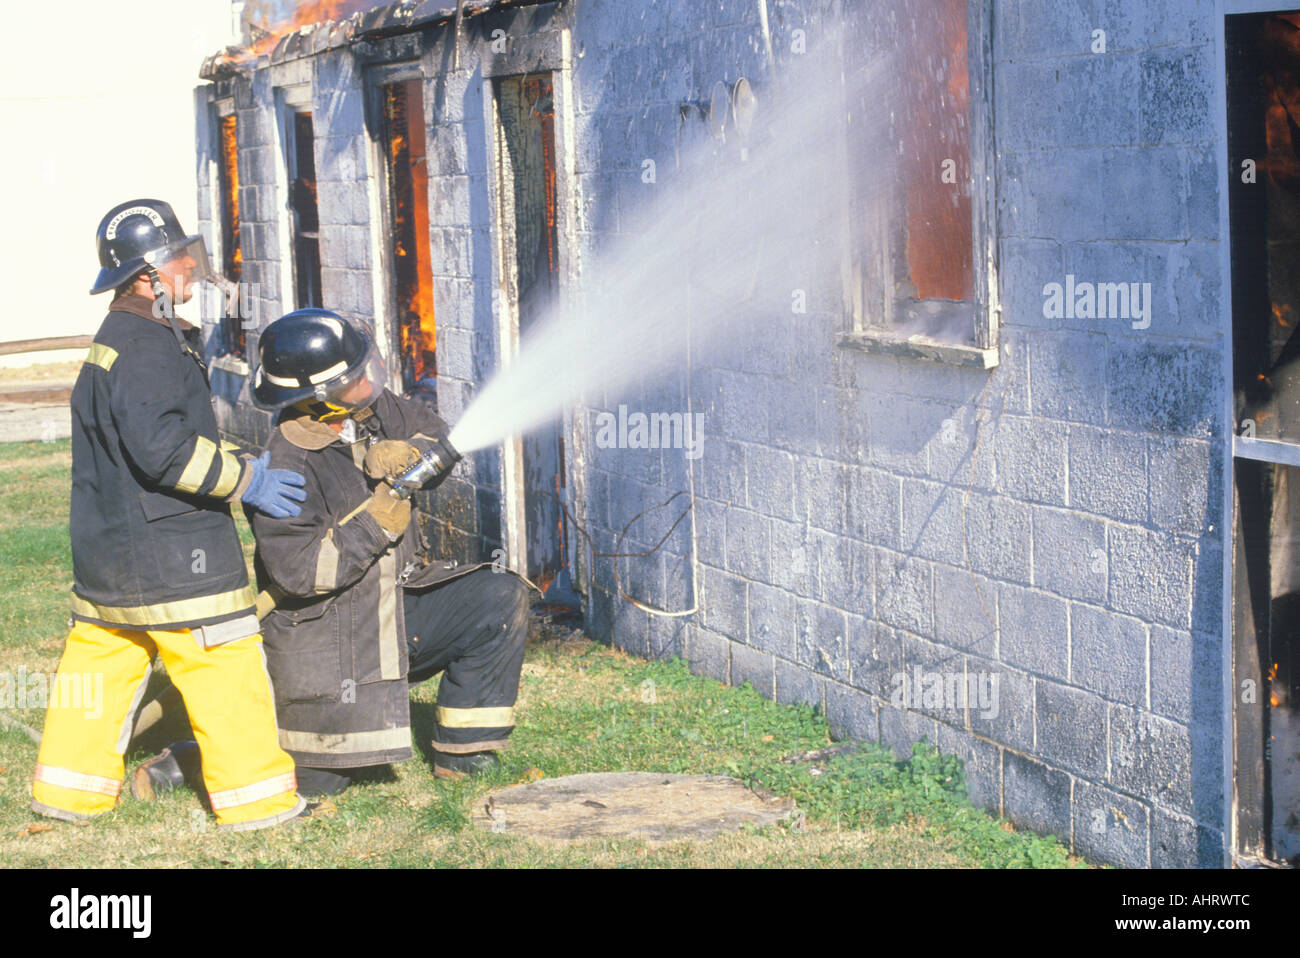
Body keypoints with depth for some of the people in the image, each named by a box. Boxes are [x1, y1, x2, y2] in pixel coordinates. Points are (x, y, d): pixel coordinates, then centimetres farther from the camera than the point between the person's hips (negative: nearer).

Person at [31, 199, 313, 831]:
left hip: (104, 547, 10)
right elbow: (162, 447, -28)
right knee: (224, 665, -3)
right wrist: (246, 481, -19)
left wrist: (240, 464, 17)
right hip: (171, 553, -10)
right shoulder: (148, 349, -18)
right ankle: (256, 796, 2)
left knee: (98, 661, 16)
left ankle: (68, 788, 24)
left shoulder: (116, 340, 16)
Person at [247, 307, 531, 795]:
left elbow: (439, 436, 9)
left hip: (398, 604, 7)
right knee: (320, 781, -3)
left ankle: (462, 753, 0)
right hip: (328, 634, -7)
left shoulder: (379, 411, -4)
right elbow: (301, 571, -27)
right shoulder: (286, 467, -24)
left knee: (501, 598, -10)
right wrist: (374, 523, -29)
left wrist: (409, 452, -14)